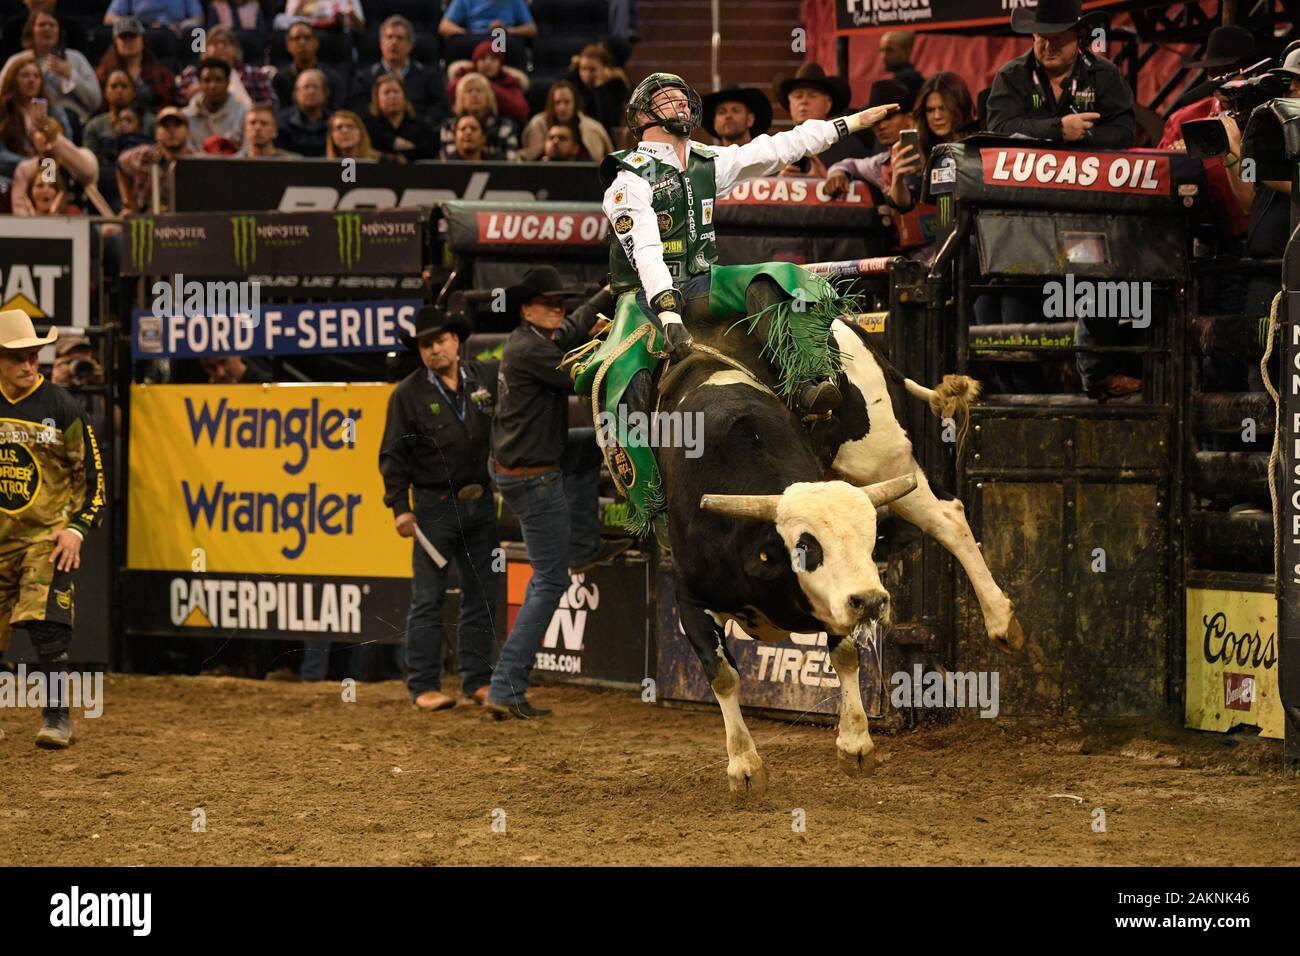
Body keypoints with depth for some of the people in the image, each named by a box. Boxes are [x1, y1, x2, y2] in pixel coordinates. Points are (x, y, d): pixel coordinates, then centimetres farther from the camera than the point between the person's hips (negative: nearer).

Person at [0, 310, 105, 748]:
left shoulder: (61, 407, -6)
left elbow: (93, 473, -2)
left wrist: (78, 528, -11)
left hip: (49, 532, -4)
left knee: (46, 625, -17)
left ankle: (57, 716, -7)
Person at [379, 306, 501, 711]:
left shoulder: (487, 378, 4)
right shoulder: (408, 395, -4)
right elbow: (393, 456, -3)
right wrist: (399, 507, -11)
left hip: (482, 504, 4)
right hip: (435, 507, -4)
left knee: (482, 597, 8)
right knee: (428, 599, -3)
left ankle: (477, 681, 15)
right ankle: (424, 686, 0)